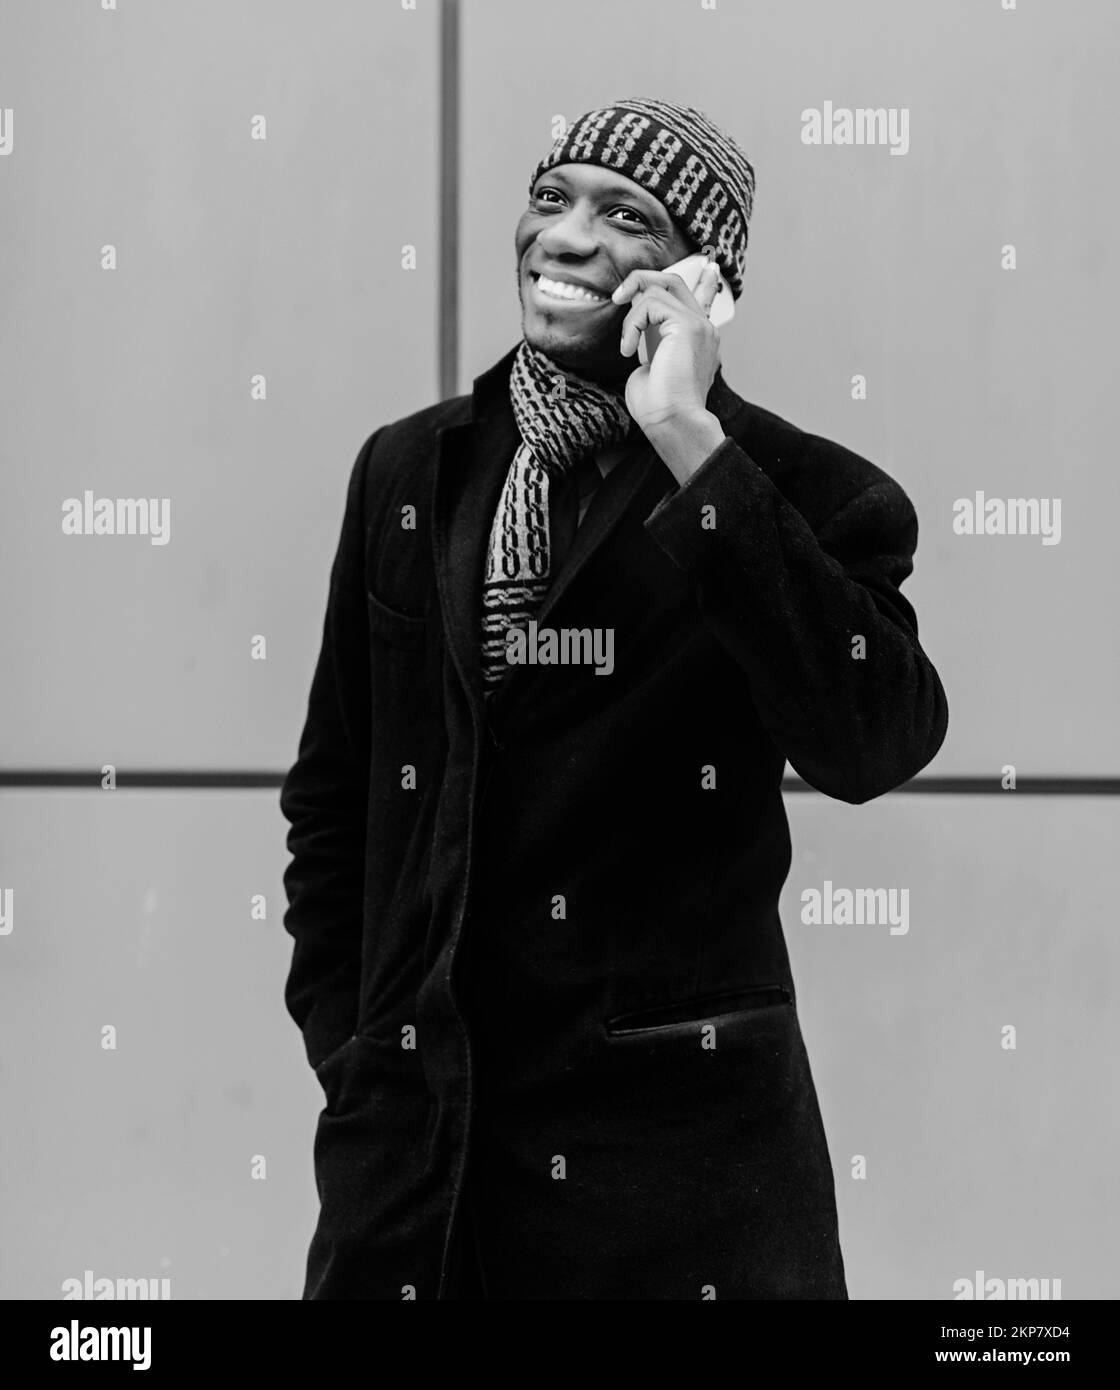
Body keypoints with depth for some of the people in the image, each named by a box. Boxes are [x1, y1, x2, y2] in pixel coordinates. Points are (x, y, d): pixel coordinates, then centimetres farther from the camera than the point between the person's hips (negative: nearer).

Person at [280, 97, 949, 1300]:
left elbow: (871, 746, -23)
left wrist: (695, 445, -22)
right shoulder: (411, 472, 6)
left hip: (686, 1145, -3)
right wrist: (344, 1044, 5)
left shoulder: (800, 493, -6)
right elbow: (333, 788, 13)